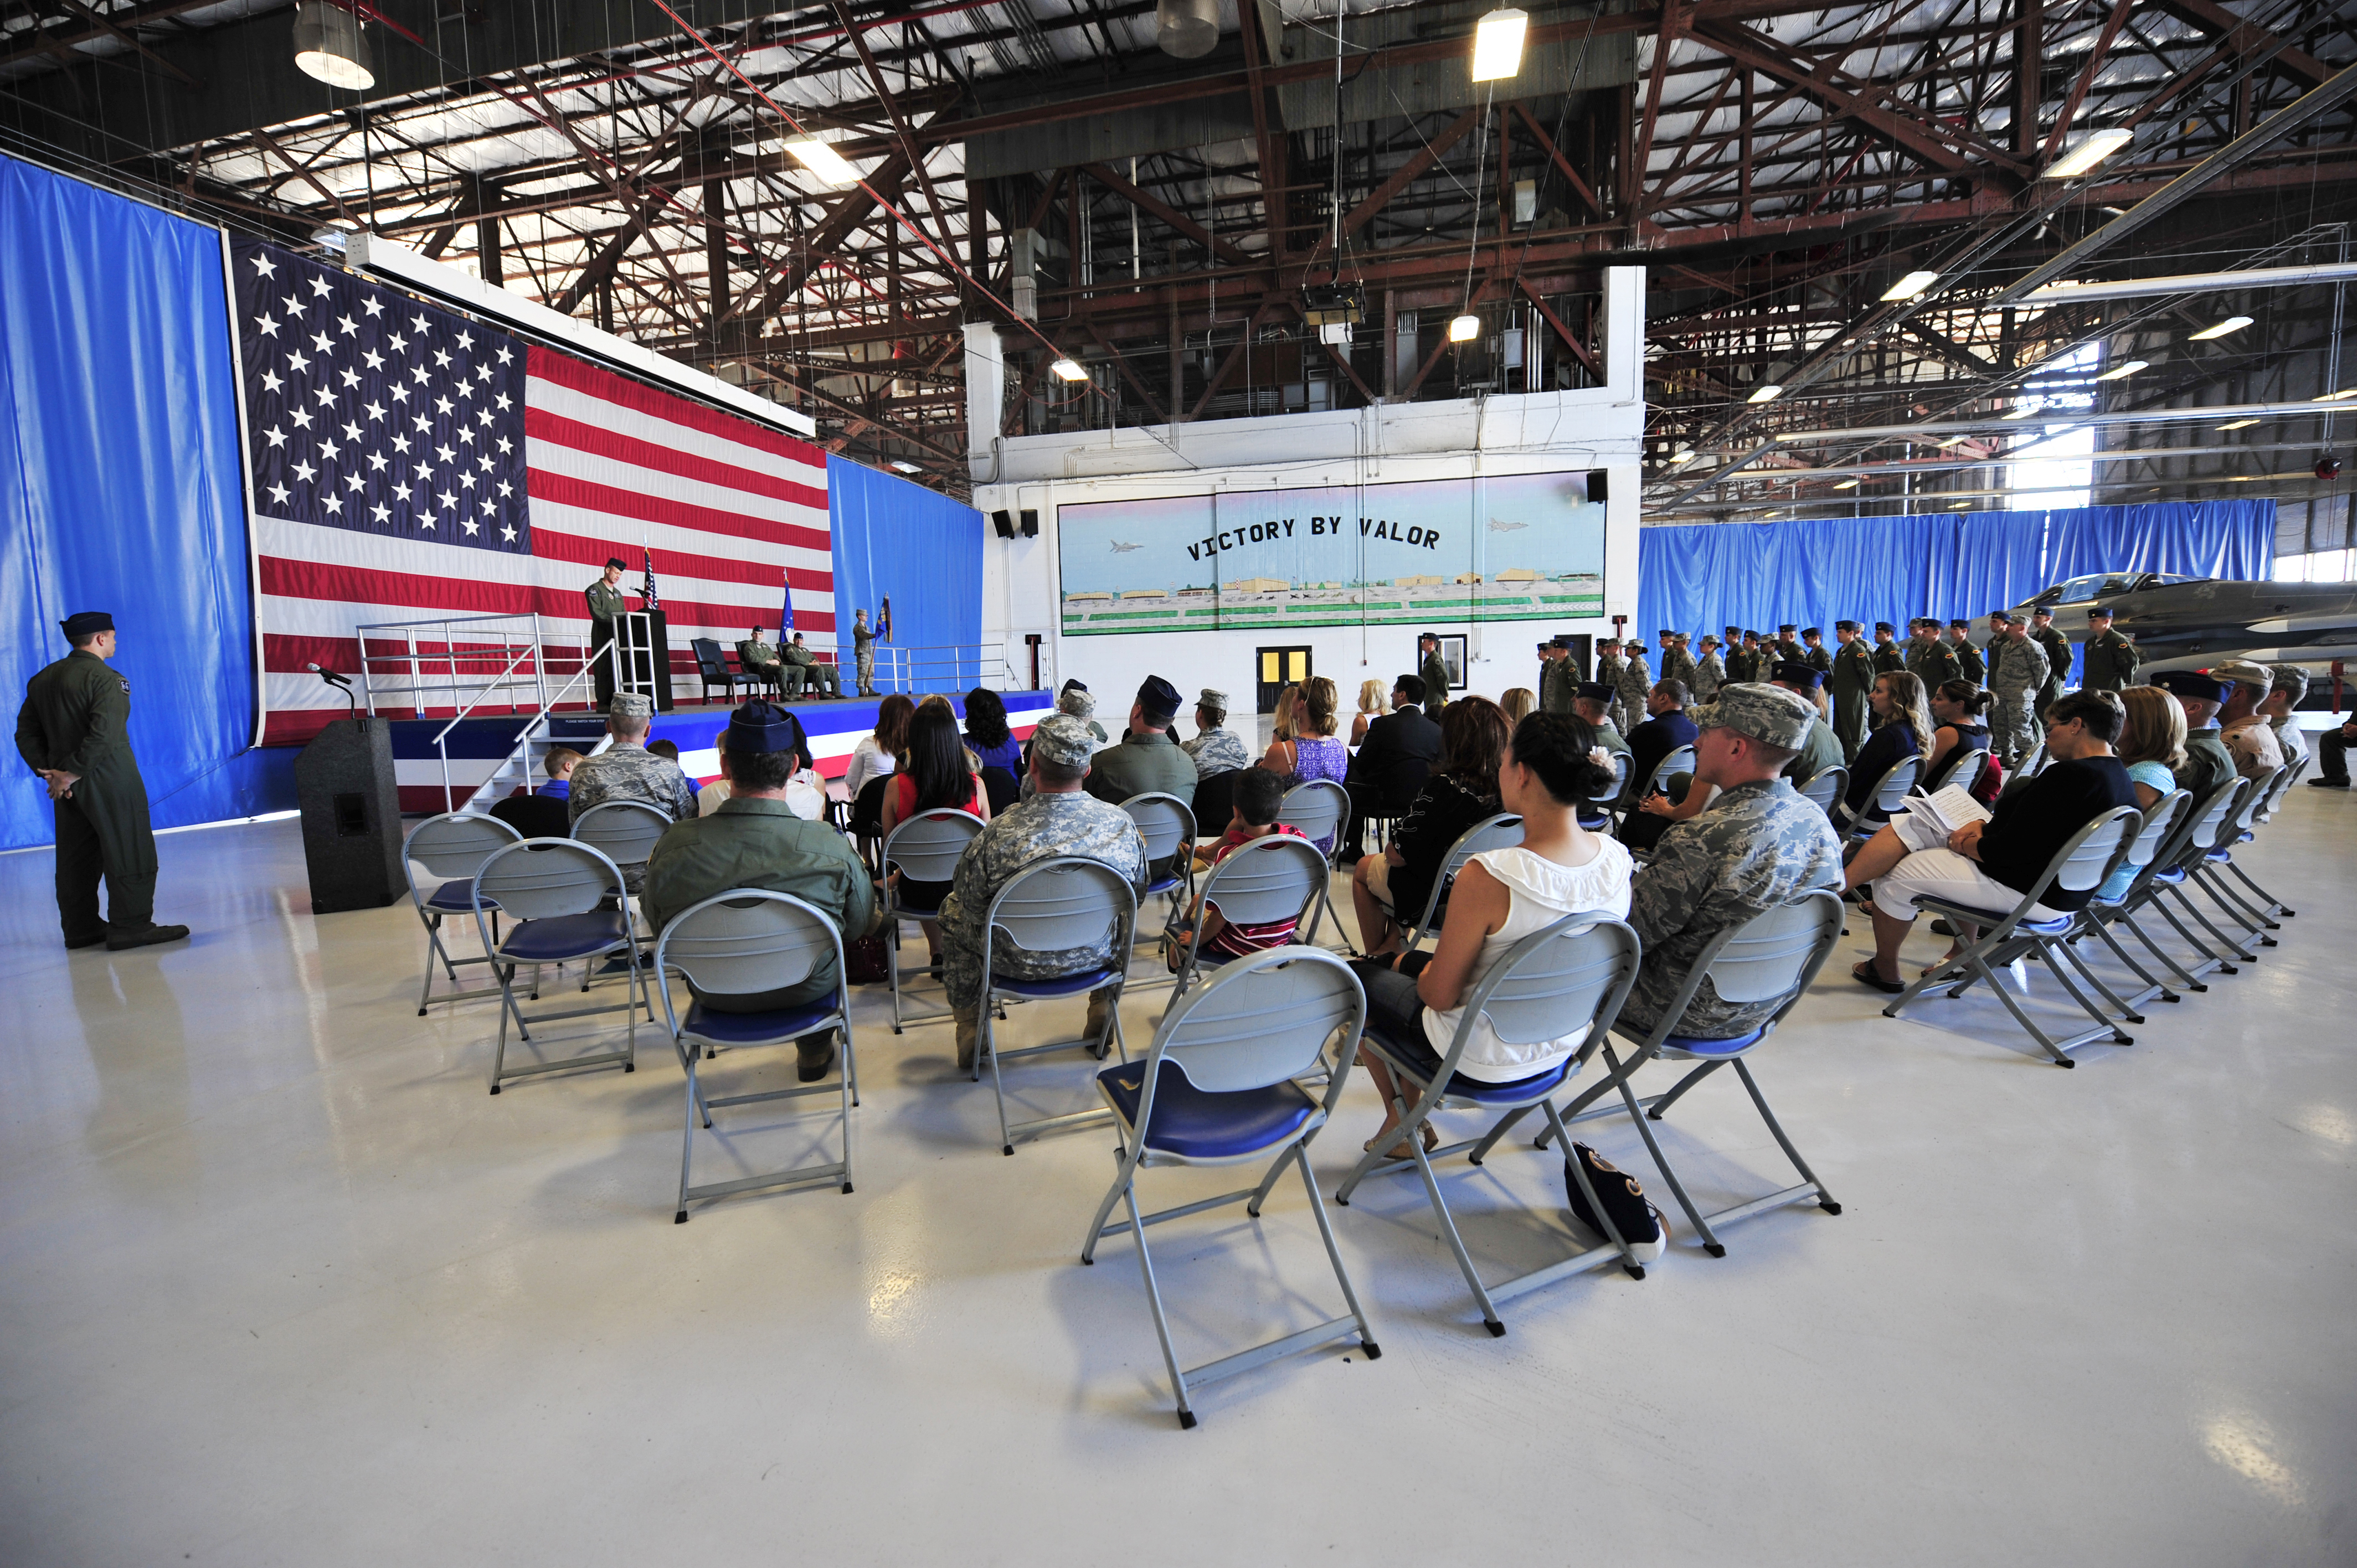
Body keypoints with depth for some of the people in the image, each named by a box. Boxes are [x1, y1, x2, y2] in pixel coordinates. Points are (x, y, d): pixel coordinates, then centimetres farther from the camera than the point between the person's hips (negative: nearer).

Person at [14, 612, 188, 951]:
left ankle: (81, 928, 20)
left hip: (68, 785, 8)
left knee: (76, 856, 14)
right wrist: (71, 774, -15)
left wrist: (48, 771, 7)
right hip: (110, 782, -8)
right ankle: (131, 927, -3)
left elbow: (26, 732, 12)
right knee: (130, 855, -3)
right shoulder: (108, 679, -13)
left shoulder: (42, 679, 12)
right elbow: (105, 735, -23)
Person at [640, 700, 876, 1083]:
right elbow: (860, 926, -11)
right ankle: (814, 1053, 46)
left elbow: (655, 921, -4)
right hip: (807, 991, -1)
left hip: (713, 993, 2)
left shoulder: (673, 845, -24)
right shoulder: (833, 848, -29)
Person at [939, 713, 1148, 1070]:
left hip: (1020, 963, -2)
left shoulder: (999, 834, -26)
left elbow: (969, 905, -10)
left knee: (951, 910, 26)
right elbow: (1137, 895, -1)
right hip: (1098, 956, 2)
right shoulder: (1122, 823, -17)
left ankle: (970, 1031, 33)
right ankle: (1103, 1014, 42)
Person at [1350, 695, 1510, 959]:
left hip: (1435, 898, -6)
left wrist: (1389, 849, -1)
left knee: (1363, 869, 23)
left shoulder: (1446, 786, -30)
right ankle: (1393, 946, 36)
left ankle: (1377, 957, 35)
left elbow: (1397, 854, -24)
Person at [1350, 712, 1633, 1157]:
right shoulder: (1617, 859, -13)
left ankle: (1403, 1116, 33)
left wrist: (1423, 973, 1)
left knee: (1358, 976, 19)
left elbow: (1440, 995, -23)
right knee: (1407, 963, 28)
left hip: (1483, 1059, -7)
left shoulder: (1488, 878, -35)